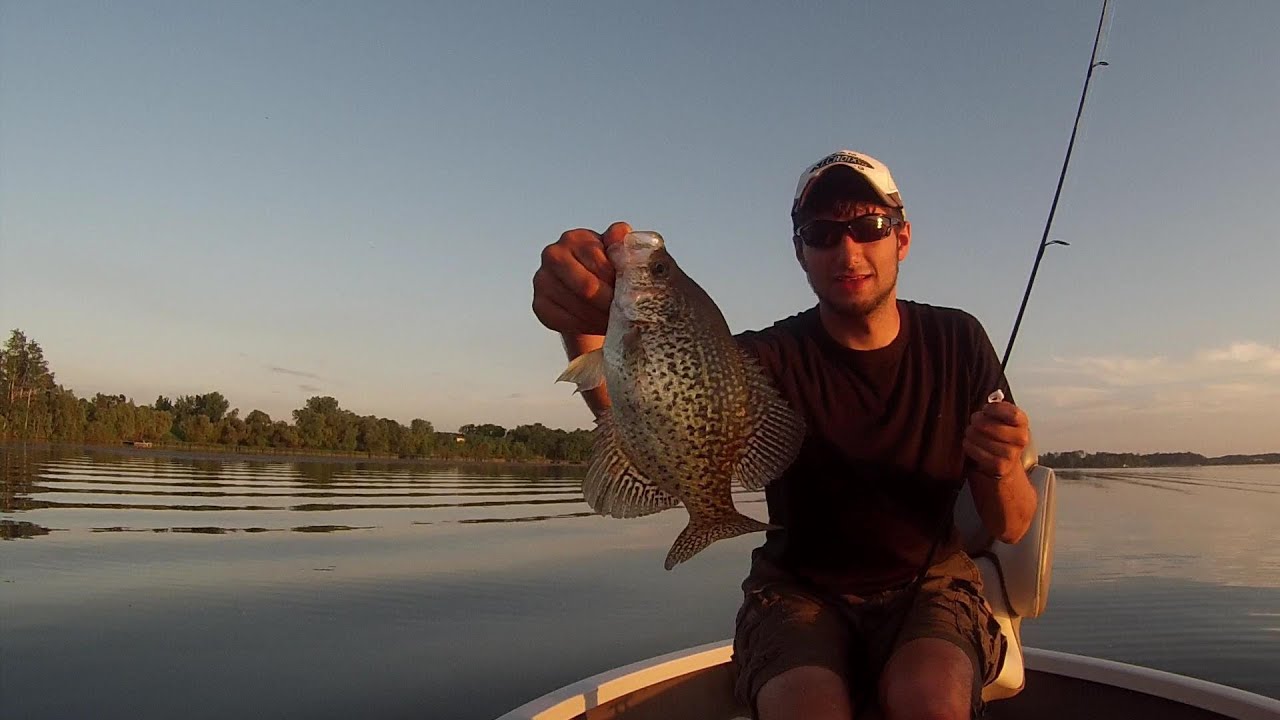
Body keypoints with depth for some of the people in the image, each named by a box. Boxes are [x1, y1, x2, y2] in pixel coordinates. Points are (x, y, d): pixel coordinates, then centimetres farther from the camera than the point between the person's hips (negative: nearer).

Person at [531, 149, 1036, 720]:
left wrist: (1003, 471, -26)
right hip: (801, 591, 0)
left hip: (929, 583, 1)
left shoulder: (956, 342, -3)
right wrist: (583, 325, -54)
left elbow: (1009, 529, -2)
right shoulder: (772, 358, -11)